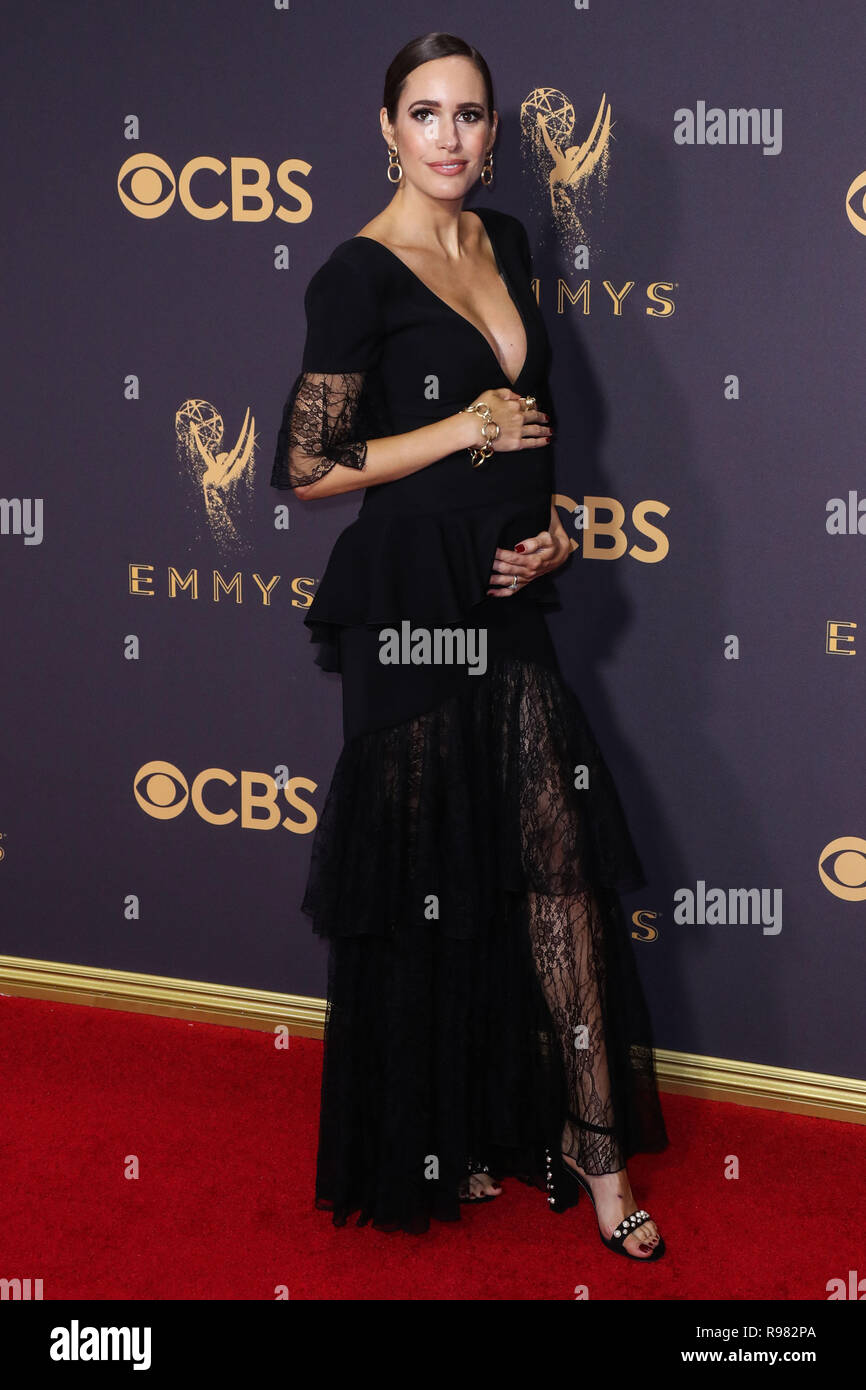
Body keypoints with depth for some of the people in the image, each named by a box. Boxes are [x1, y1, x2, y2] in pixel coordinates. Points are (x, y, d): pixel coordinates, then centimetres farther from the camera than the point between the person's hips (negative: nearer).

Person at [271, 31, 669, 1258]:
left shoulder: (506, 243, 12)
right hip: (413, 604, -6)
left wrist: (549, 525, 6)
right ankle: (437, 1147, 23)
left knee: (560, 857, 3)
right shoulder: (360, 275, -9)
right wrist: (464, 432, -12)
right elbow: (306, 467, -10)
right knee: (431, 878, 4)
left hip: (510, 601, 6)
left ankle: (595, 1152, 11)